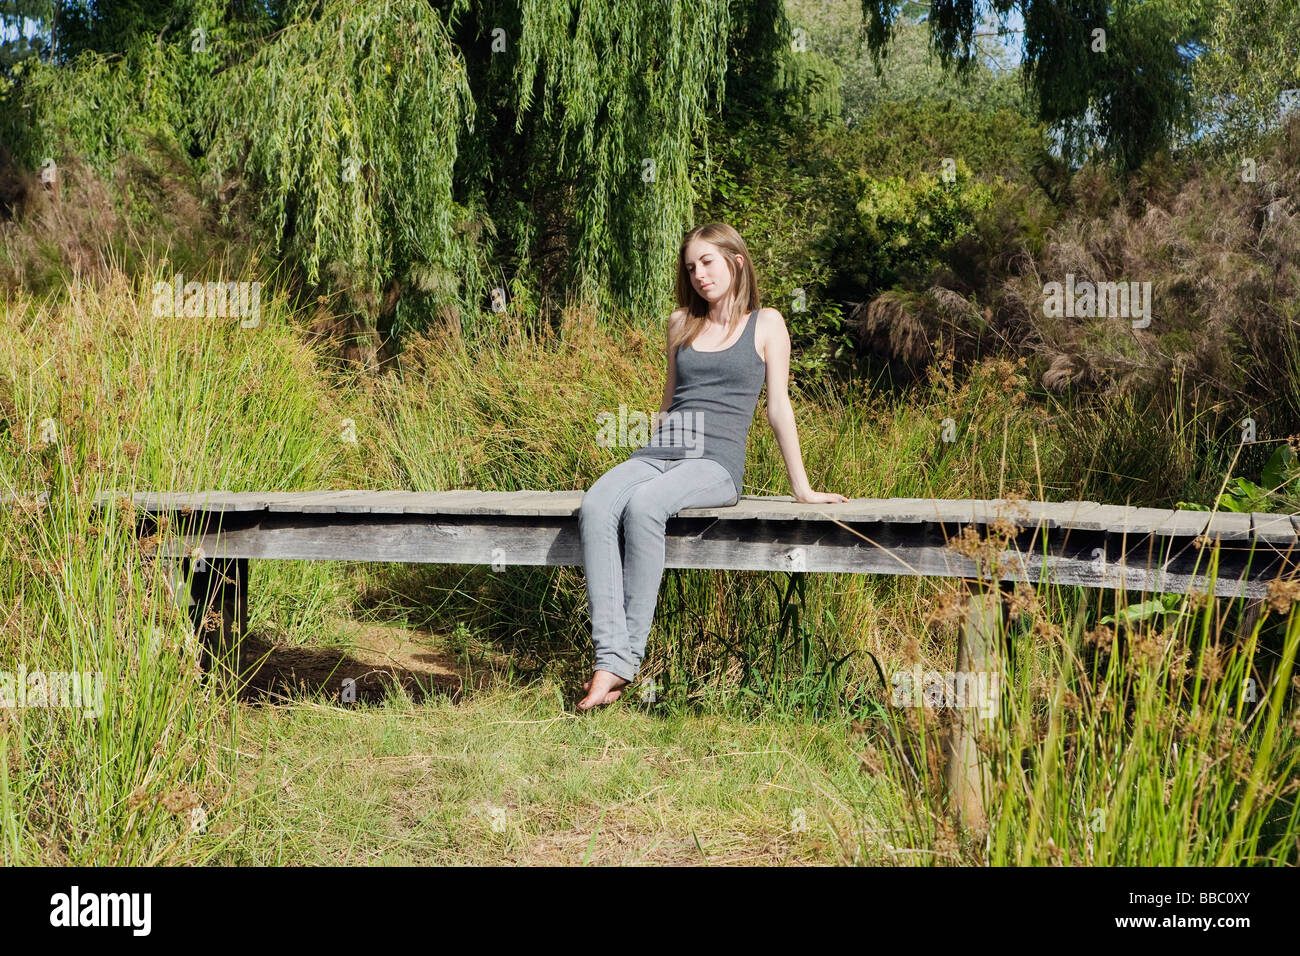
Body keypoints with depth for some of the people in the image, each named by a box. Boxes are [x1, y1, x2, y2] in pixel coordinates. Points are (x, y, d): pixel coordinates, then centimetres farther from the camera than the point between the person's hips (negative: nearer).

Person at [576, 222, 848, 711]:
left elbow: (778, 407, 7)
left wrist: (802, 488, 5)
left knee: (643, 505, -36)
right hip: (660, 451, 4)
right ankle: (609, 658, -36)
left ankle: (630, 657, -31)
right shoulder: (681, 323, 23)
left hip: (717, 461, -4)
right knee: (595, 507, -29)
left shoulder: (765, 324, 10)